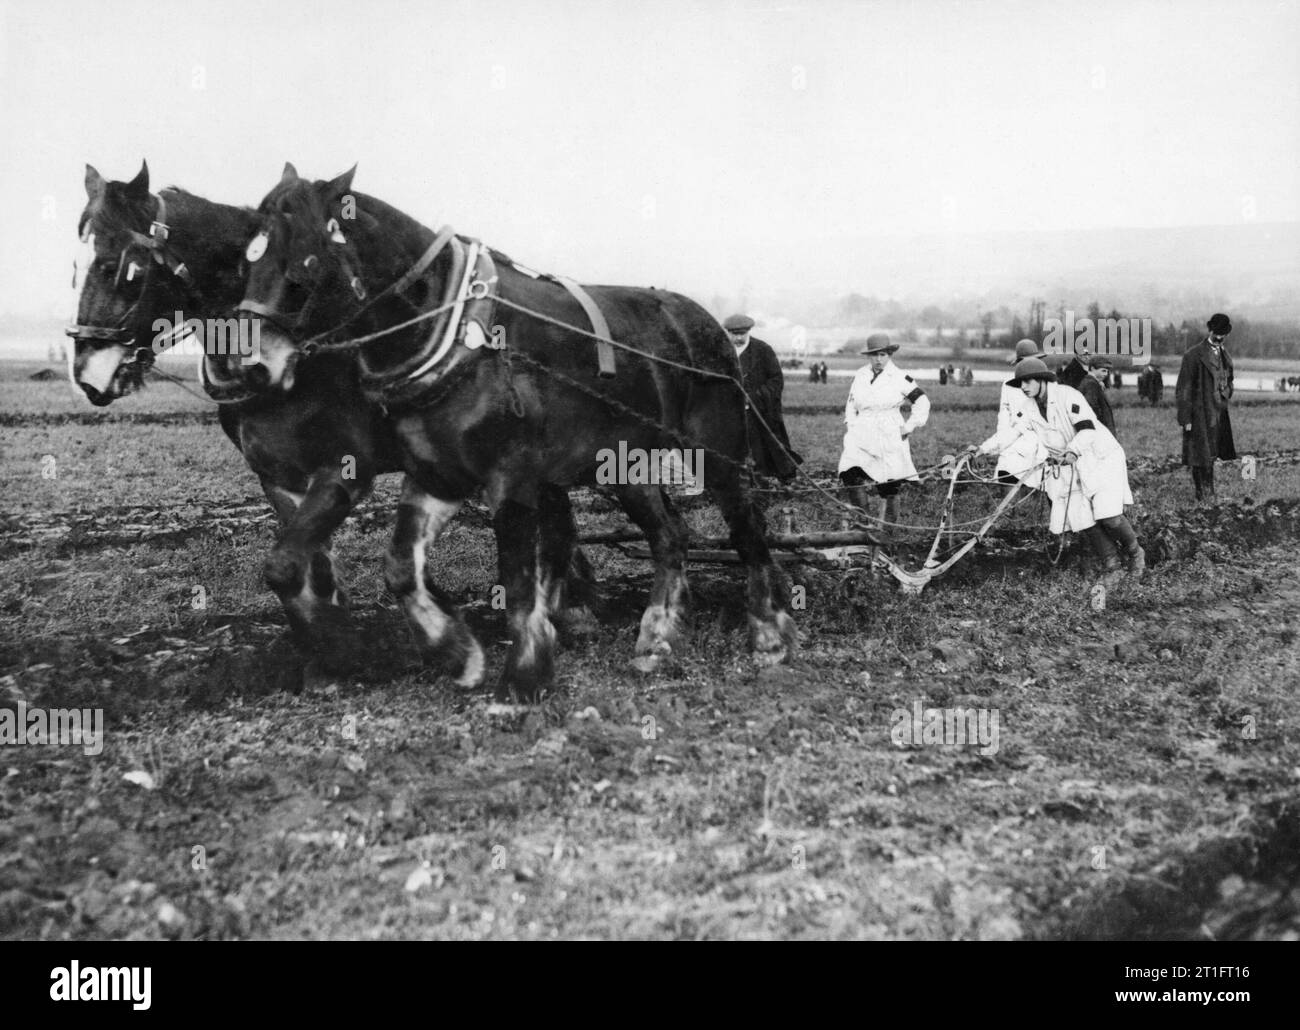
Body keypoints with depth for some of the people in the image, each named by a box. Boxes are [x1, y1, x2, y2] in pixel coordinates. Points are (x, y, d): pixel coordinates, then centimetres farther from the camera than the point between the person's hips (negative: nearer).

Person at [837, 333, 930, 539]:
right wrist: (850, 424, 11)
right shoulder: (860, 375, 10)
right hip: (861, 438, 3)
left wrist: (910, 426, -1)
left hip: (890, 439, -3)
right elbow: (851, 402, 25)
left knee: (889, 487, 0)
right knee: (850, 475, -17)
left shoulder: (900, 378, -2)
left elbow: (922, 402, 3)